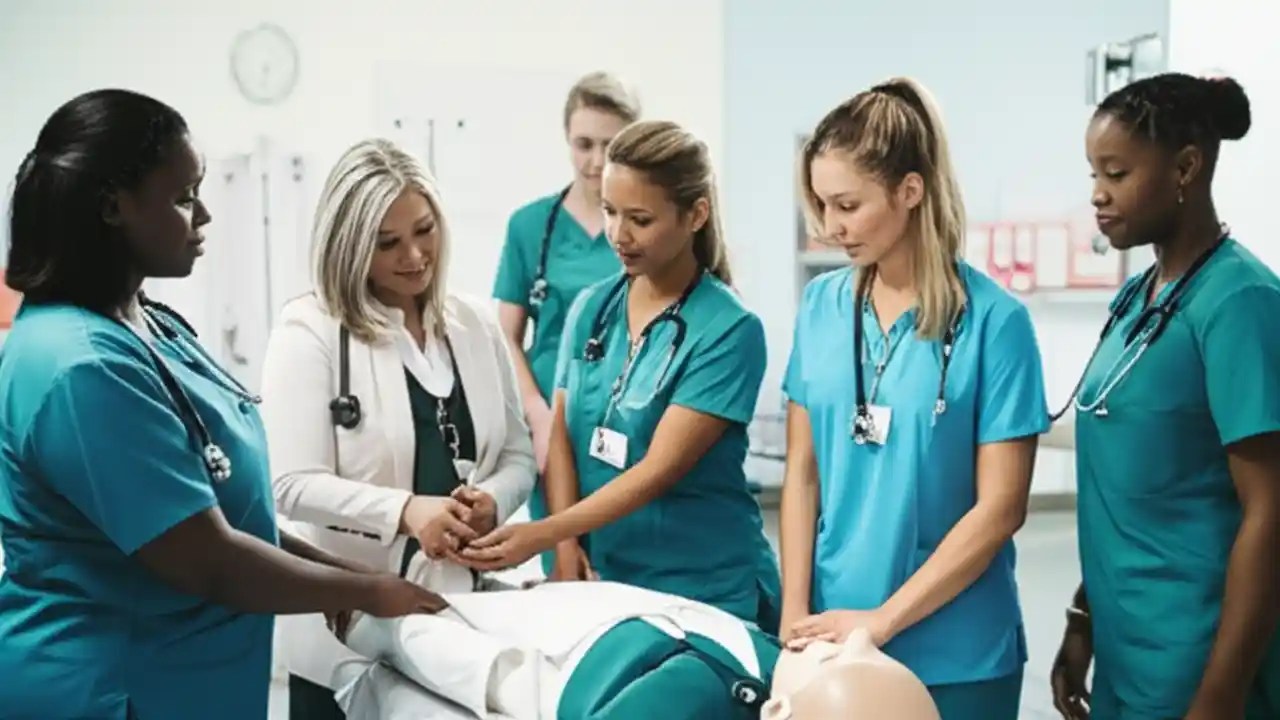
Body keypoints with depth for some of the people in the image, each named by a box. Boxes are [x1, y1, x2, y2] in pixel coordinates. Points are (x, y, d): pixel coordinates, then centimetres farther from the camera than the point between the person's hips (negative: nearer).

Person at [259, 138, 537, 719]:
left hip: (463, 611, 4)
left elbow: (518, 453, 10)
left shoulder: (475, 324, 8)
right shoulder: (309, 330, -7)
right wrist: (404, 511, -27)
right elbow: (293, 484, -14)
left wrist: (491, 501, -11)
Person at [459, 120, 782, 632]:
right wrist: (566, 547, -10)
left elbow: (659, 469, -18)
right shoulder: (590, 307, 3)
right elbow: (562, 435, 3)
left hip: (704, 591, -4)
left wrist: (542, 534, -23)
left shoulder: (729, 330, -13)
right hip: (599, 578, 4)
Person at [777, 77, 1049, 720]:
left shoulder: (994, 319, -11)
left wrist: (881, 620, -14)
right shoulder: (821, 306, 0)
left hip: (954, 656, -3)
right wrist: (795, 613, -3)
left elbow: (999, 507, -11)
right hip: (833, 636, 3)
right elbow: (802, 473, 3)